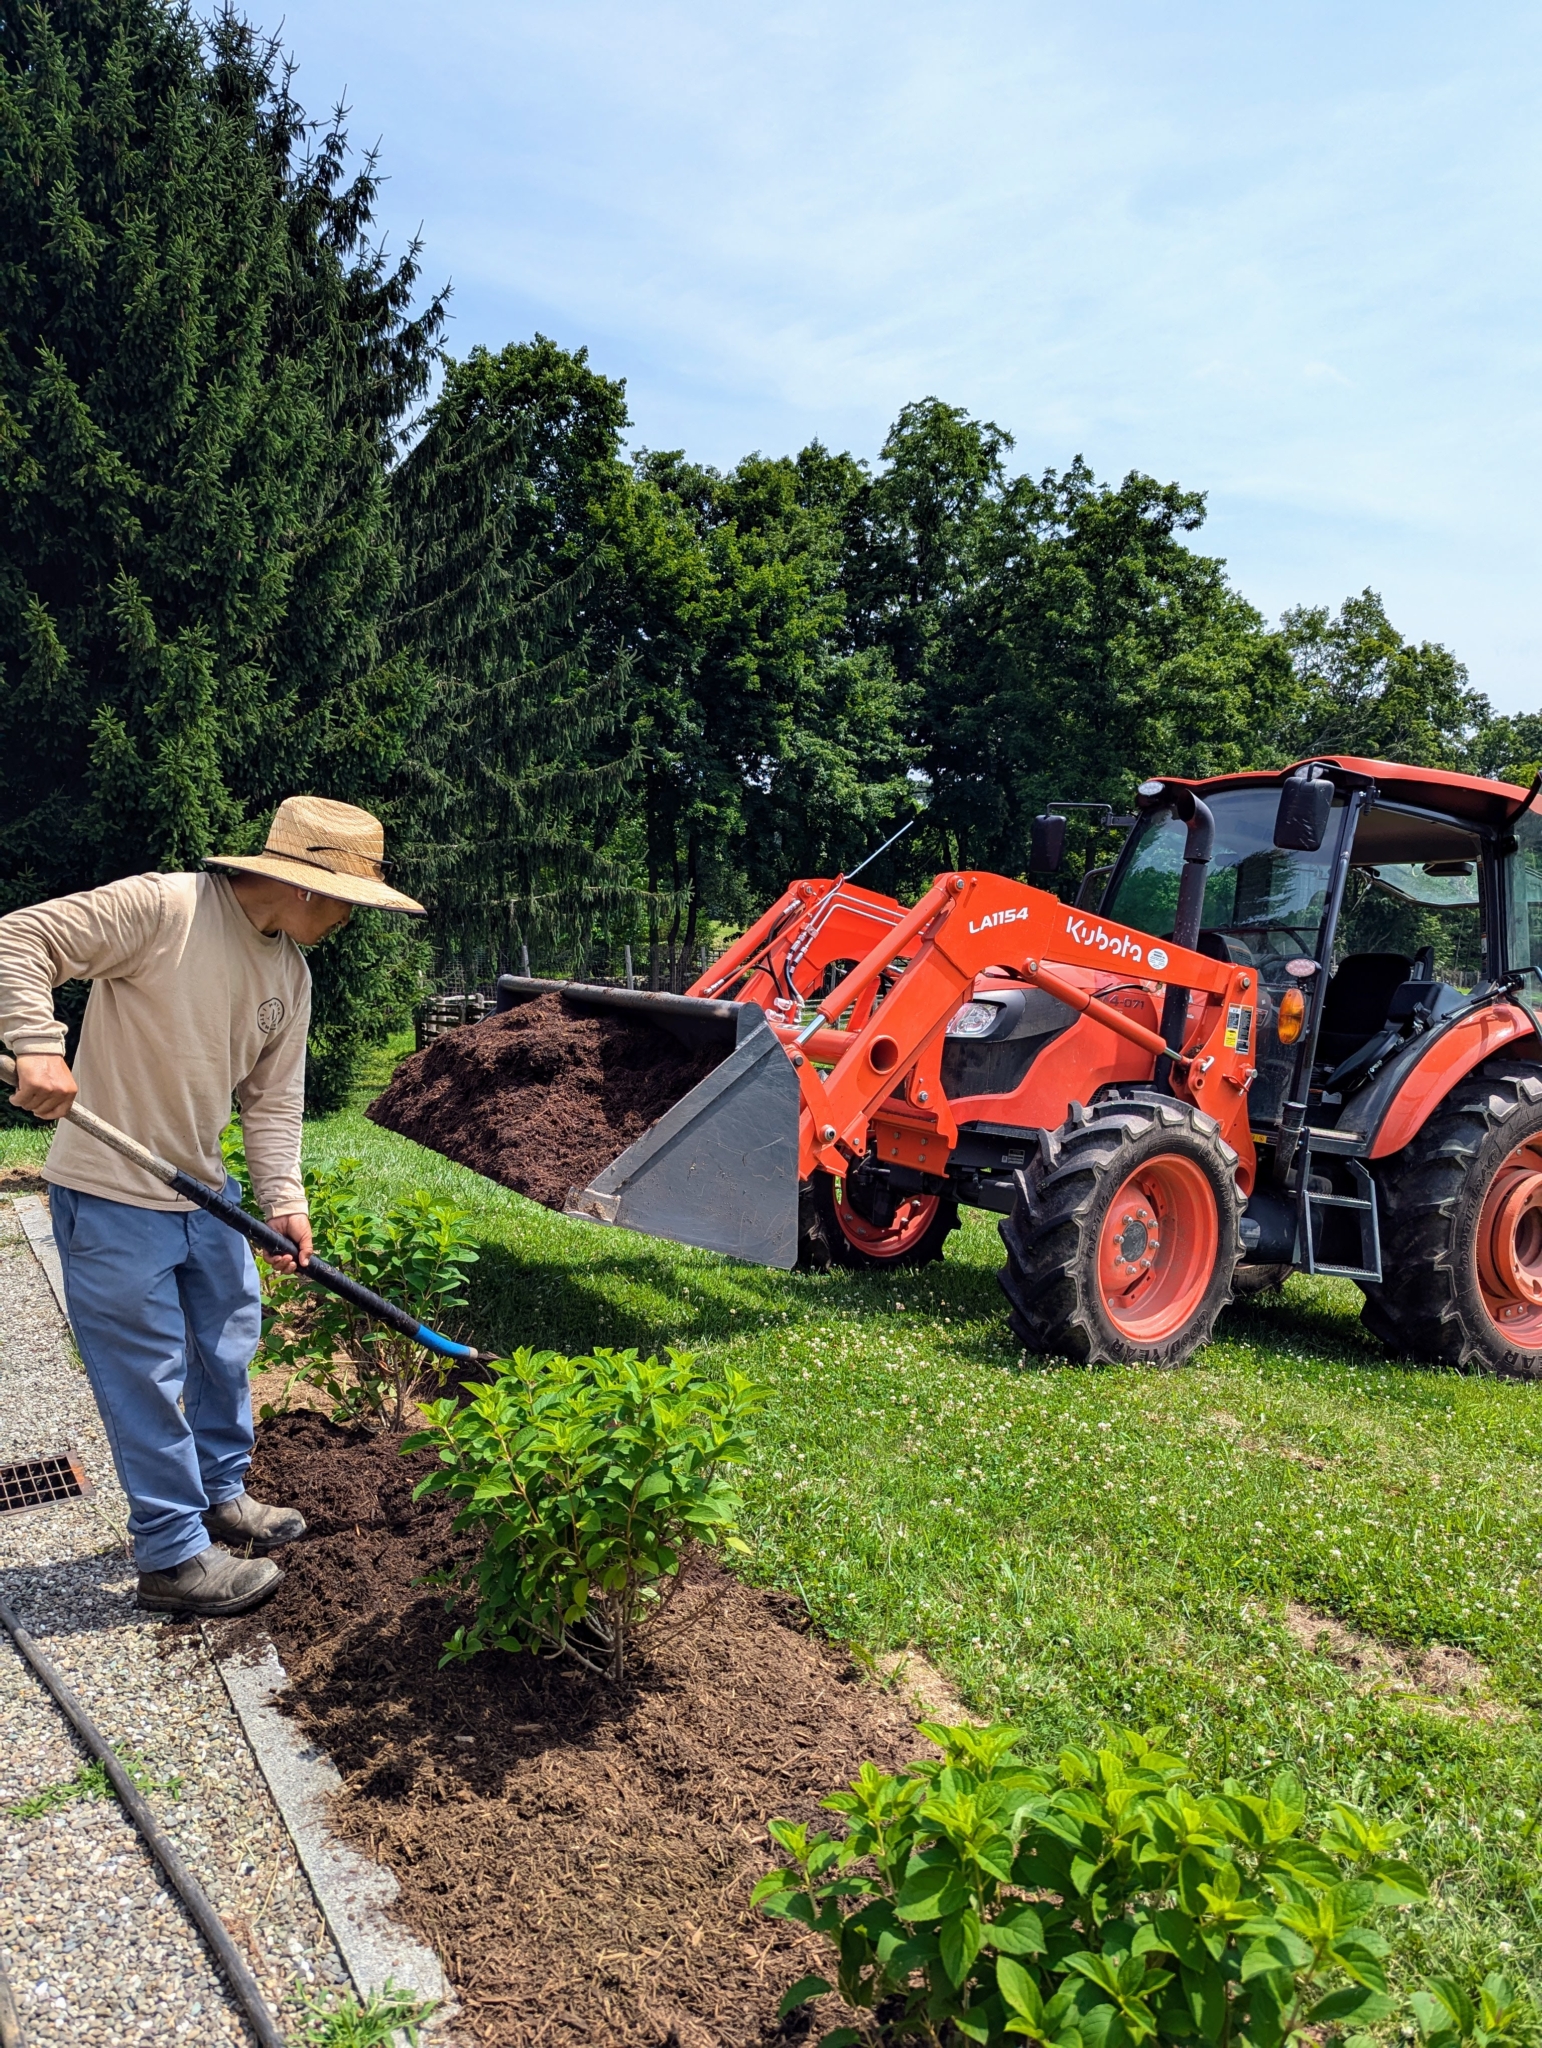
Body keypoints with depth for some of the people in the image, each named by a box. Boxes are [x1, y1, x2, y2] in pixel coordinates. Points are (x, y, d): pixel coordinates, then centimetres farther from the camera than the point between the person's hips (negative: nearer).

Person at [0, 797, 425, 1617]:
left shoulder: (291, 974, 4)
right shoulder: (162, 907, -21)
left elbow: (273, 1097, 8)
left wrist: (283, 1199, -1)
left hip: (202, 1187, 8)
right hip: (112, 1194, -8)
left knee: (228, 1345, 20)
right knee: (147, 1374, 1)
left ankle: (221, 1495, 41)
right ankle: (174, 1558, 15)